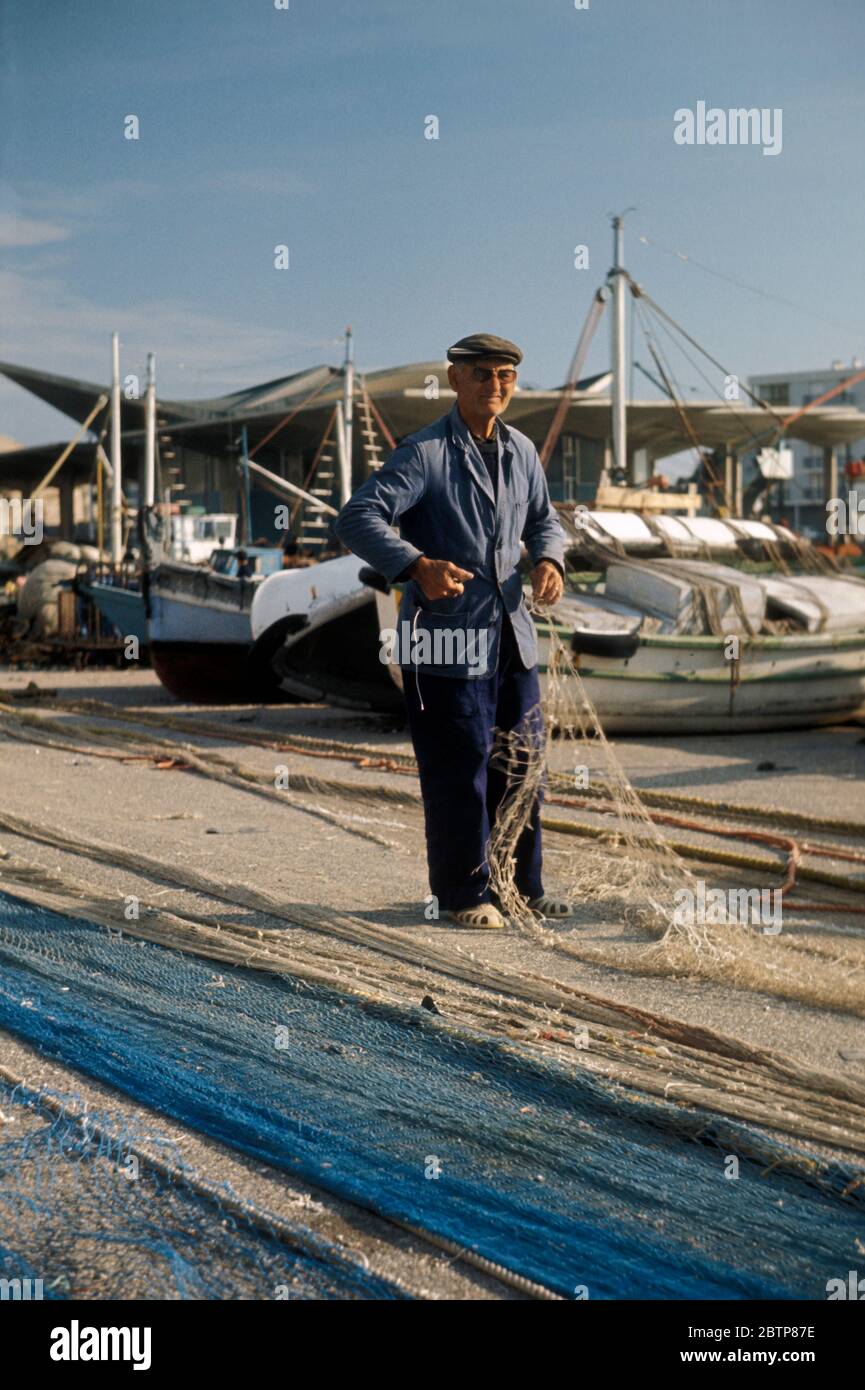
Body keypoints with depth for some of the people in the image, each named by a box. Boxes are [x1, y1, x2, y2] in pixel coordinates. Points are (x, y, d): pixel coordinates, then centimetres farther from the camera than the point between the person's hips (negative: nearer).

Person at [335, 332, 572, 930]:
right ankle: (465, 892, 14)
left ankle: (523, 885, 26)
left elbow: (543, 519, 25)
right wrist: (417, 566, -32)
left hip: (513, 634, 7)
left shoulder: (522, 451, 12)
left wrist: (549, 559, 2)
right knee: (460, 769, -2)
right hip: (446, 636, -7)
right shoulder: (424, 453, -10)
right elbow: (357, 518, -18)